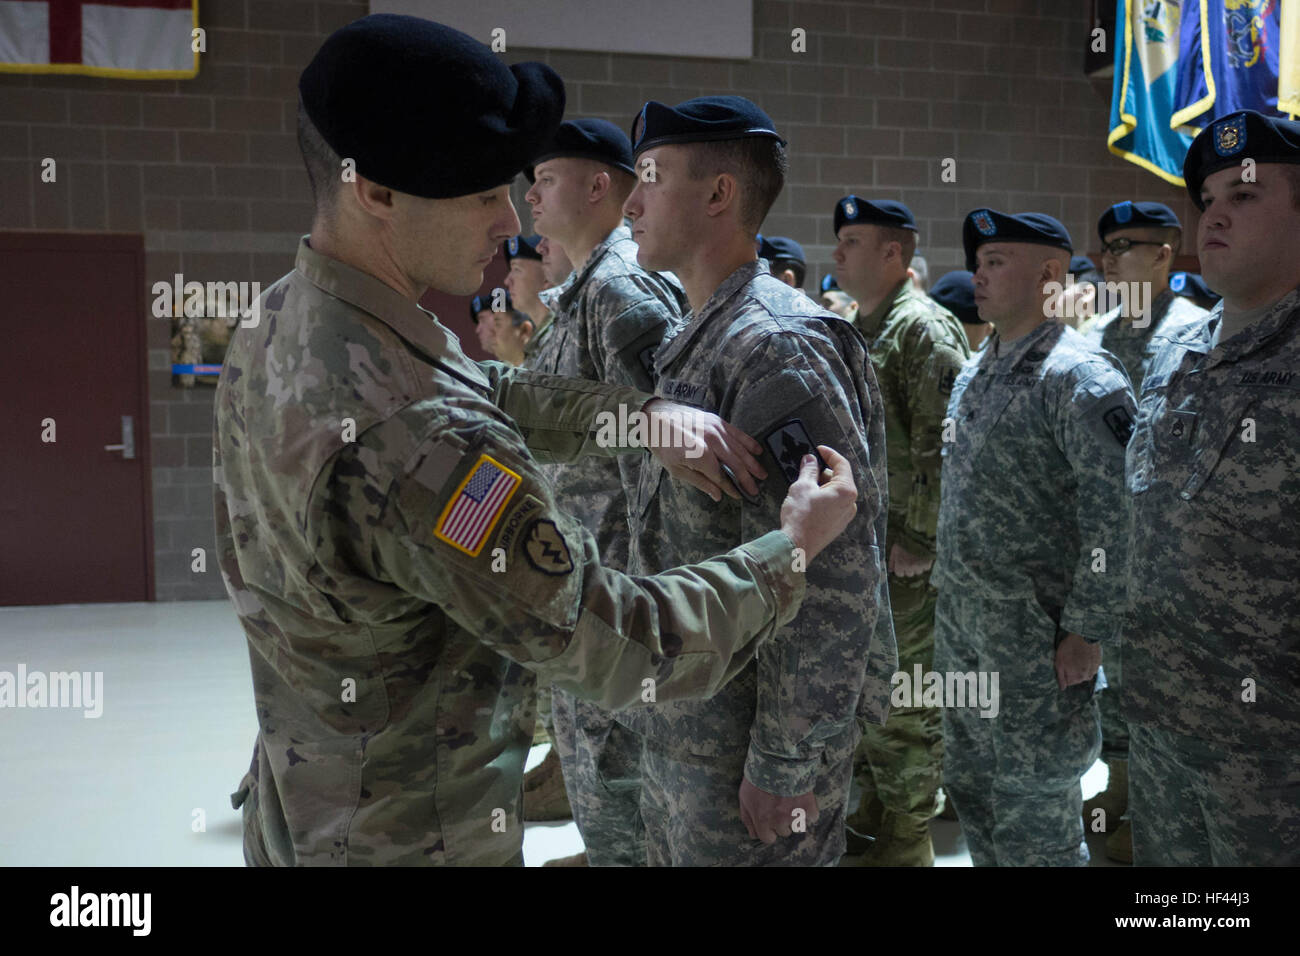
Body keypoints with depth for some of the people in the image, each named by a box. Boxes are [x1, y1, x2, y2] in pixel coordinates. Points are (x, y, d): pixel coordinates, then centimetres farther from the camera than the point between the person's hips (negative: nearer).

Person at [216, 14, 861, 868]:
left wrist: (644, 409, -5)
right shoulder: (412, 436, -33)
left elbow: (481, 392, 8)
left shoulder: (279, 320, -5)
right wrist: (794, 548, -12)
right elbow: (623, 649, -26)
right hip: (414, 838, -8)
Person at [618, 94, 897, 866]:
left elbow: (829, 578, -26)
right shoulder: (695, 340, 10)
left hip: (748, 750, -9)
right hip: (682, 731, 9)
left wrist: (787, 764, -21)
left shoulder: (775, 348, -21)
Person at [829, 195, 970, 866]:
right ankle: (872, 806, 36)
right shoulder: (855, 327, 14)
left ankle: (907, 839, 18)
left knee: (904, 699, 3)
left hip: (903, 552, -9)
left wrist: (920, 541, -19)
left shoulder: (924, 327, -14)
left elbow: (942, 446, -21)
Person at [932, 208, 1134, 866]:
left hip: (1034, 633, -8)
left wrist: (1087, 631, -19)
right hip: (960, 622, 8)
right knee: (969, 788, 19)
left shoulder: (1077, 378, -16)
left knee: (1032, 803, 5)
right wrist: (947, 586, 16)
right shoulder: (975, 373, 11)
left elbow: (1115, 516, -19)